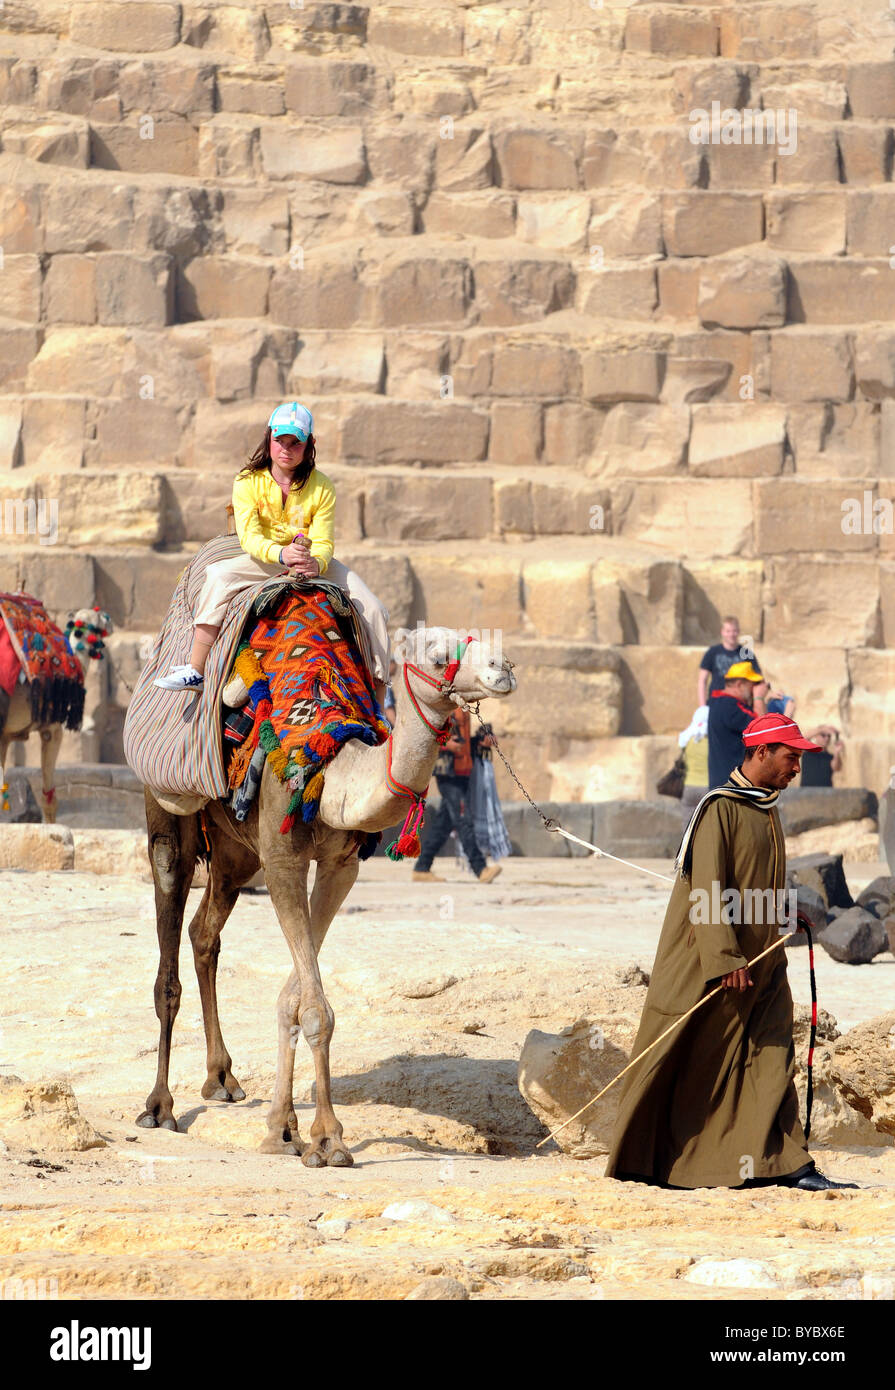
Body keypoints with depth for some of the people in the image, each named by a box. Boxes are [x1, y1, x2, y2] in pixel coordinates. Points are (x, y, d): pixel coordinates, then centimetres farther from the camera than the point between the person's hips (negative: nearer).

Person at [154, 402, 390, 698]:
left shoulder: (321, 487, -8)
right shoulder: (249, 482, -11)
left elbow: (324, 542, -14)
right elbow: (249, 537, -22)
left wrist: (315, 562, -40)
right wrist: (281, 553, -44)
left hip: (314, 563, 1)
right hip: (264, 560, -1)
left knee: (373, 611, -17)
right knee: (219, 575, -30)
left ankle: (378, 695, -10)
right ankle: (196, 671, -30)